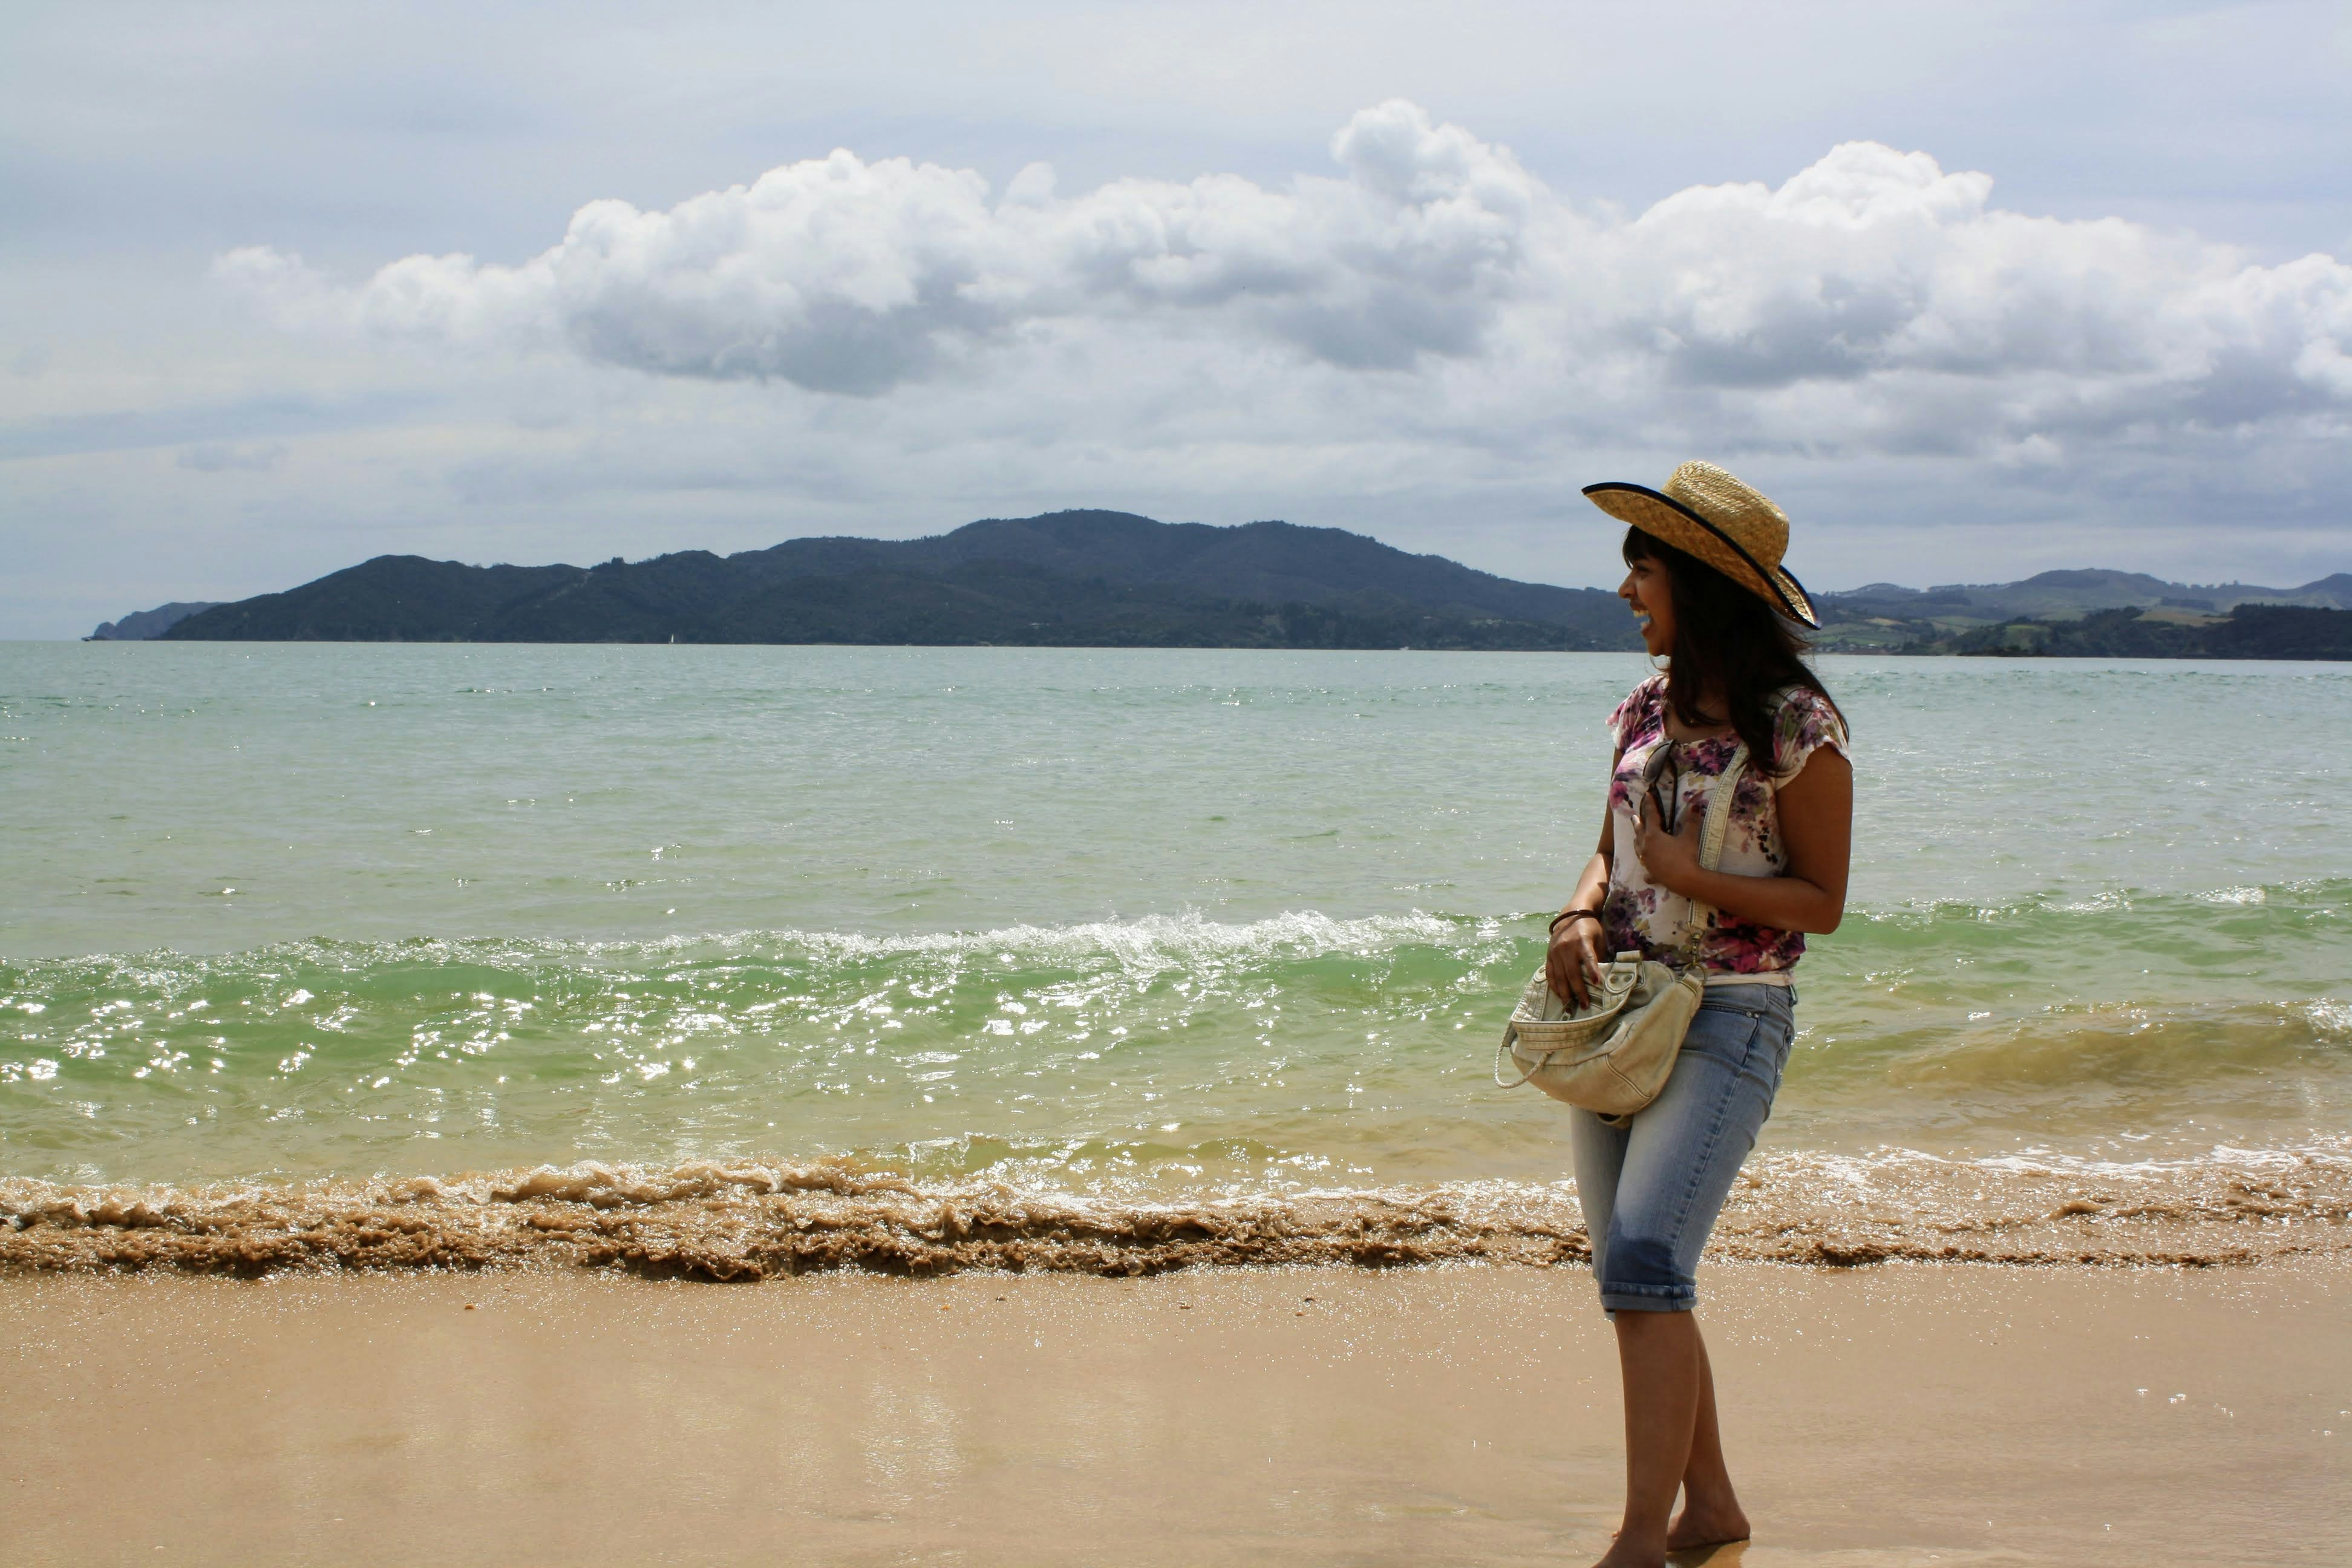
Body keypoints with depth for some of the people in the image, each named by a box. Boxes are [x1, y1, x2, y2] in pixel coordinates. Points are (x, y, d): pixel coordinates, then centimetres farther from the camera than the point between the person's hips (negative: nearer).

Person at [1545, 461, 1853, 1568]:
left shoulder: (1796, 727, -9)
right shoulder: (1648, 711, 9)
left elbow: (1821, 901, -7)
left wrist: (1695, 882, -21)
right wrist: (1582, 915, -4)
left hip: (1728, 1020, -7)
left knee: (1643, 1259, -19)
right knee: (1639, 1277, 9)